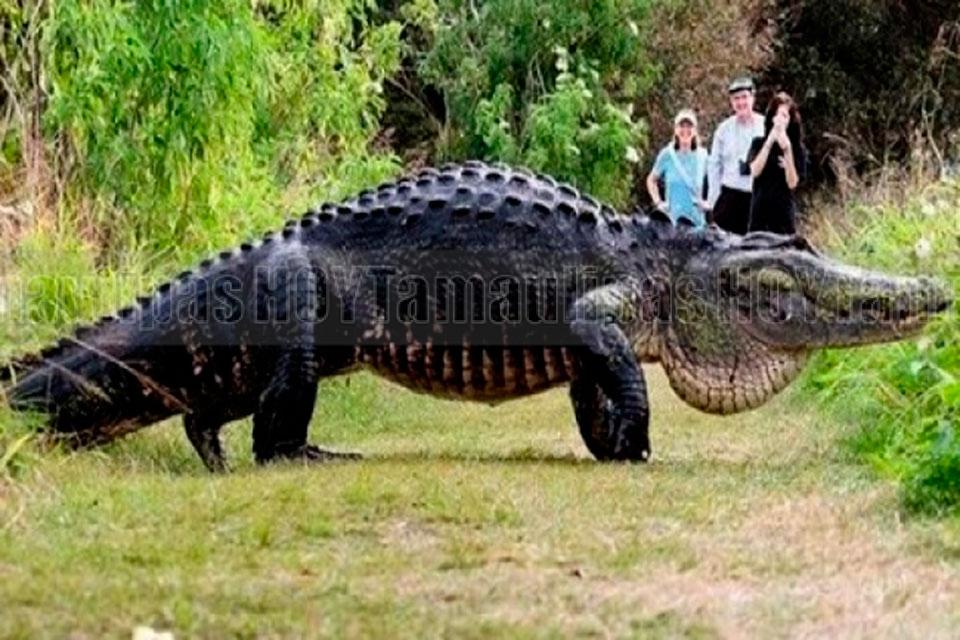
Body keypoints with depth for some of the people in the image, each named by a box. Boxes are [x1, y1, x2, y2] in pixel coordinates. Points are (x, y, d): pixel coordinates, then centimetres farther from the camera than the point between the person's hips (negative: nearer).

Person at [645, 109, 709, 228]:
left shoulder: (702, 156, 4)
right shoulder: (667, 155, 0)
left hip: (697, 217, 2)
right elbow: (651, 180, 12)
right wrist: (658, 202, 2)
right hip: (674, 216, -2)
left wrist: (708, 202, 4)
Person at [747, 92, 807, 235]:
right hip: (760, 211, 1)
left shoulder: (797, 148, 3)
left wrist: (787, 150, -14)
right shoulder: (759, 143, 6)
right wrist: (769, 142, -13)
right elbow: (755, 171, -10)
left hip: (784, 212, -1)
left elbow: (792, 183, -7)